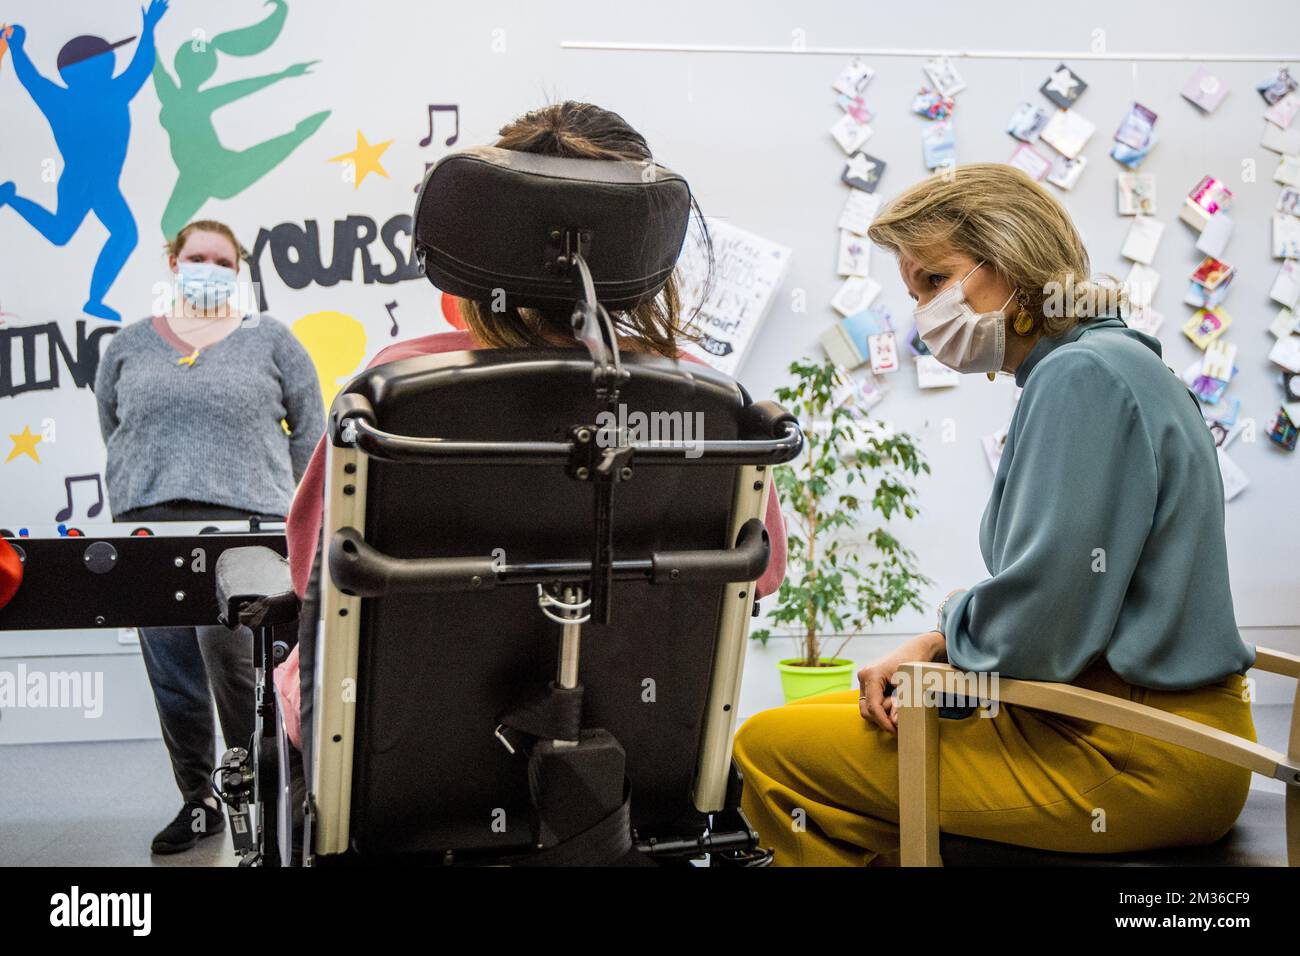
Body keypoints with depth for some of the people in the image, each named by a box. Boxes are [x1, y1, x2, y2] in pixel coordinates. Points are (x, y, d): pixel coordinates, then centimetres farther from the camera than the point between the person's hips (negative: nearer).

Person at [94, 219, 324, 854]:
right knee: (171, 674, 5)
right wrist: (144, 490, 16)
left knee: (228, 654, -12)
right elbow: (112, 431, 22)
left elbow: (310, 427, 9)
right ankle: (197, 801, 17)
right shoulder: (129, 345, 15)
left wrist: (270, 493, 7)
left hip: (239, 518, -3)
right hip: (148, 523, 3)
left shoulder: (270, 341, 9)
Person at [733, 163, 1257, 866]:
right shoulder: (1103, 365, 14)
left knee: (768, 752, -9)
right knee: (812, 719, 19)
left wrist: (949, 622, -2)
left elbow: (1029, 634, -23)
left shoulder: (1082, 374, -18)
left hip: (1137, 756, -10)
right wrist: (935, 645, 4)